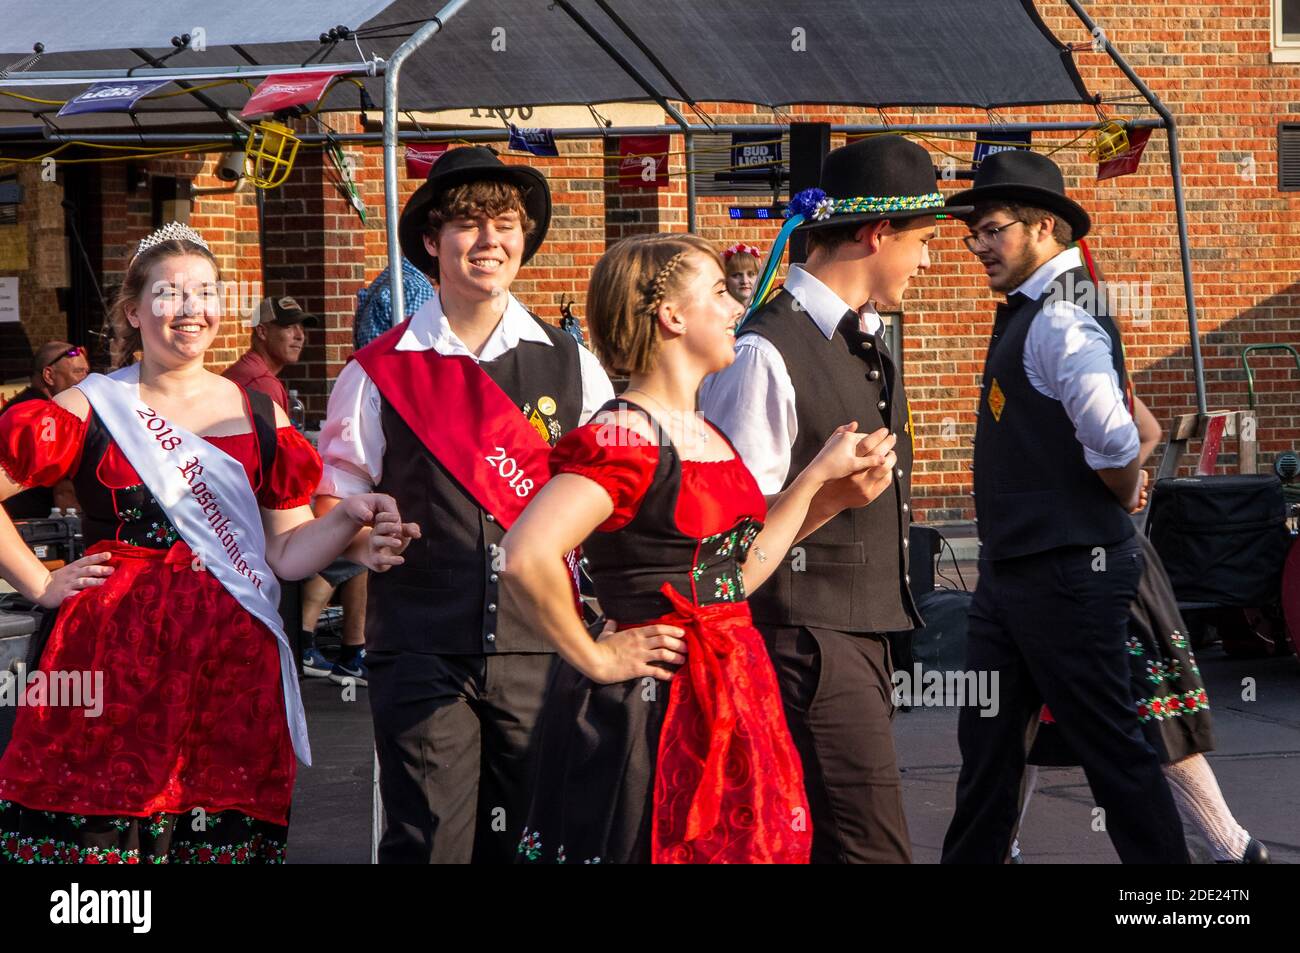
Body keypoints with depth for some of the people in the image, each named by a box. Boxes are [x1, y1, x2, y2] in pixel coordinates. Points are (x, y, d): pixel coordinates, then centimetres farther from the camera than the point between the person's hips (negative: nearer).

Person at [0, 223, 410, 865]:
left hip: (231, 666, 2)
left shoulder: (259, 416, 12)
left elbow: (286, 552, 10)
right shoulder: (90, 408, 5)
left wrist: (347, 523, -8)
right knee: (99, 824, -4)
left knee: (220, 831, -2)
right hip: (112, 662, -2)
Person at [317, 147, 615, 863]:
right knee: (429, 843, -4)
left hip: (538, 648, 2)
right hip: (421, 650, -2)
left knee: (528, 843, 6)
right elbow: (333, 501, 8)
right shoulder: (381, 372, 4)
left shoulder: (572, 367, 9)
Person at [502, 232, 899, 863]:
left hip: (729, 701, 9)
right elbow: (527, 557, -30)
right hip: (658, 710, -9)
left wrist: (821, 478, 11)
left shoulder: (706, 435, 12)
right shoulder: (627, 436, -17)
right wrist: (596, 658, -18)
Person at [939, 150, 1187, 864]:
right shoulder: (1026, 311, 12)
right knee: (987, 742, 15)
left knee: (1109, 744, -1)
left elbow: (1115, 443, -31)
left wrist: (1124, 494, -13)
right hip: (1013, 565, 10)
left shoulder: (1061, 318, -19)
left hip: (1065, 571, -10)